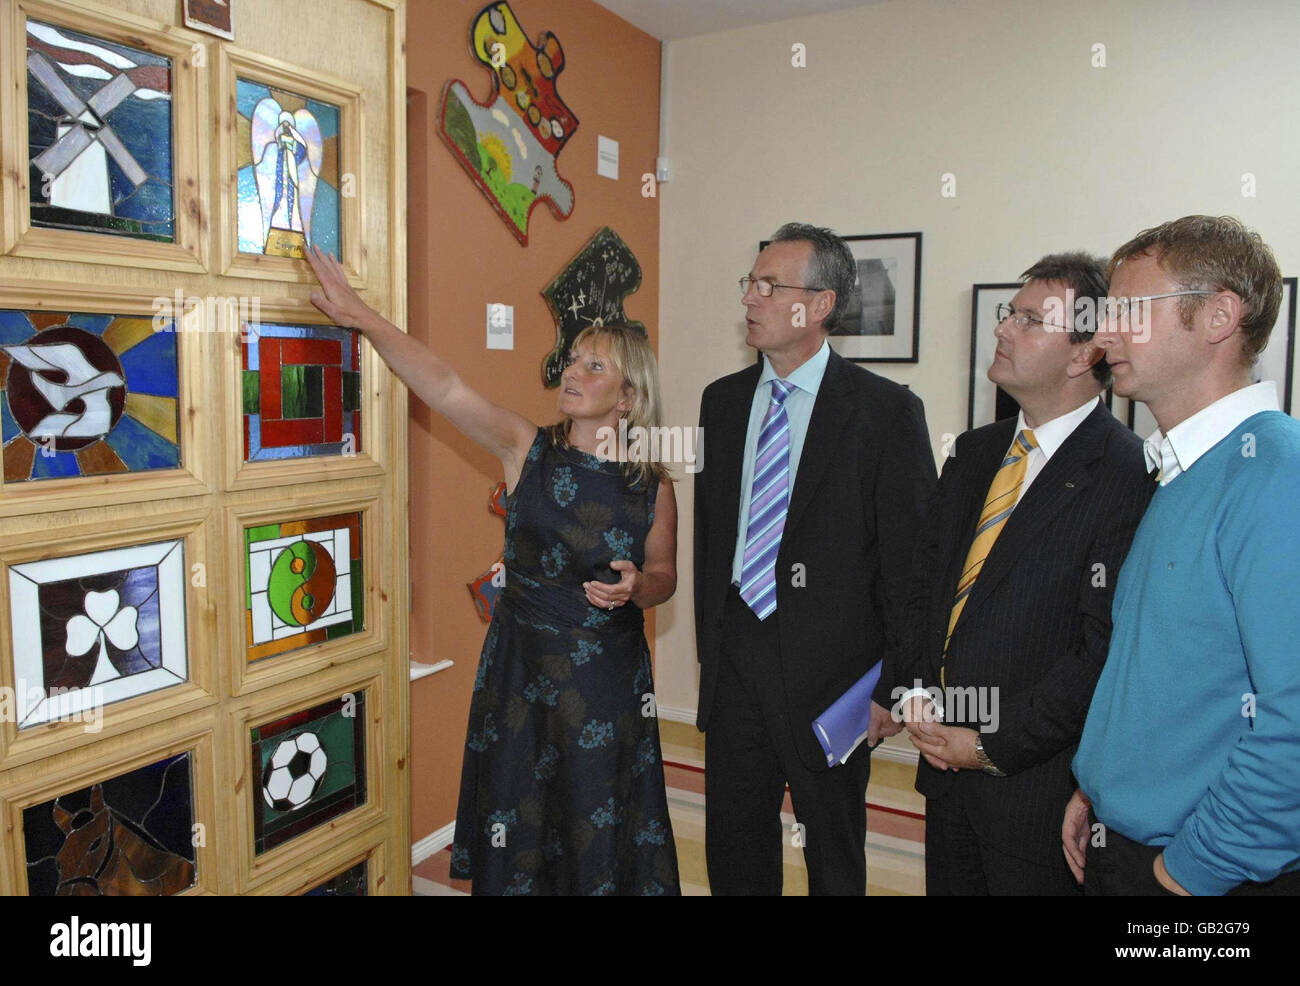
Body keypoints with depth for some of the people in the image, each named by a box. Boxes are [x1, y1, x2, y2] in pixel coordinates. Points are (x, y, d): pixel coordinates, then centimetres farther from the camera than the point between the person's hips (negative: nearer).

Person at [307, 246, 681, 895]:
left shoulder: (652, 483, -4)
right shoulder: (527, 449, -5)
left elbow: (663, 575, 8)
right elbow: (444, 388, -15)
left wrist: (636, 587, -15)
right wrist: (360, 316, -21)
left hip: (609, 677, 0)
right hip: (521, 669, 1)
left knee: (602, 836, 12)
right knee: (519, 826, 13)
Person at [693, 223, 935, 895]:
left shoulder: (886, 410, -10)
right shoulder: (723, 399, 7)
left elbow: (909, 556, -8)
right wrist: (709, 639, 10)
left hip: (830, 666, -4)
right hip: (734, 656, 5)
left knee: (834, 855, 15)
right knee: (733, 846, 19)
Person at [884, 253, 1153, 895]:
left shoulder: (1127, 477, -17)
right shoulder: (974, 453, 7)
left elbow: (1106, 650, -19)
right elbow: (924, 582, 11)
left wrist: (993, 745, -14)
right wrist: (913, 691, -2)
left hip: (1036, 782, -6)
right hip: (945, 764, 7)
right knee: (948, 886, 20)